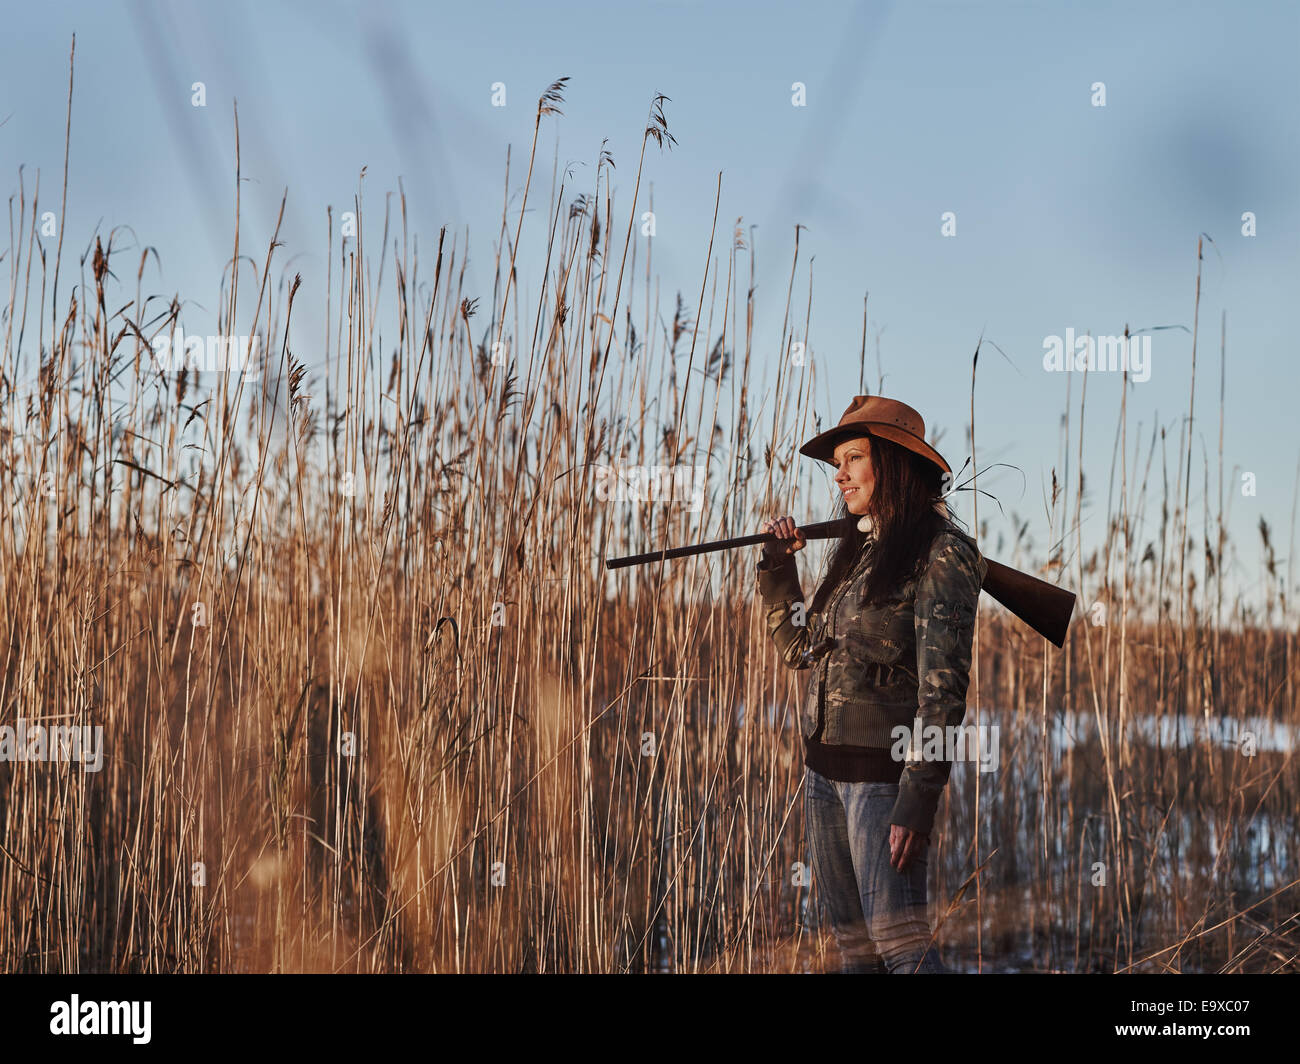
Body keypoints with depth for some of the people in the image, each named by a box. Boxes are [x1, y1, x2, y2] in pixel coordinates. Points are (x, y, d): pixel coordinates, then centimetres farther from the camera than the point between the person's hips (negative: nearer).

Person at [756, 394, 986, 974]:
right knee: (853, 945, 8)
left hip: (886, 768, -8)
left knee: (899, 941, -13)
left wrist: (917, 801, -22)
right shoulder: (857, 549, 15)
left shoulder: (942, 552, -11)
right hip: (824, 766, 8)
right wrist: (778, 562, 12)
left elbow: (943, 686, -16)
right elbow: (798, 645, 24)